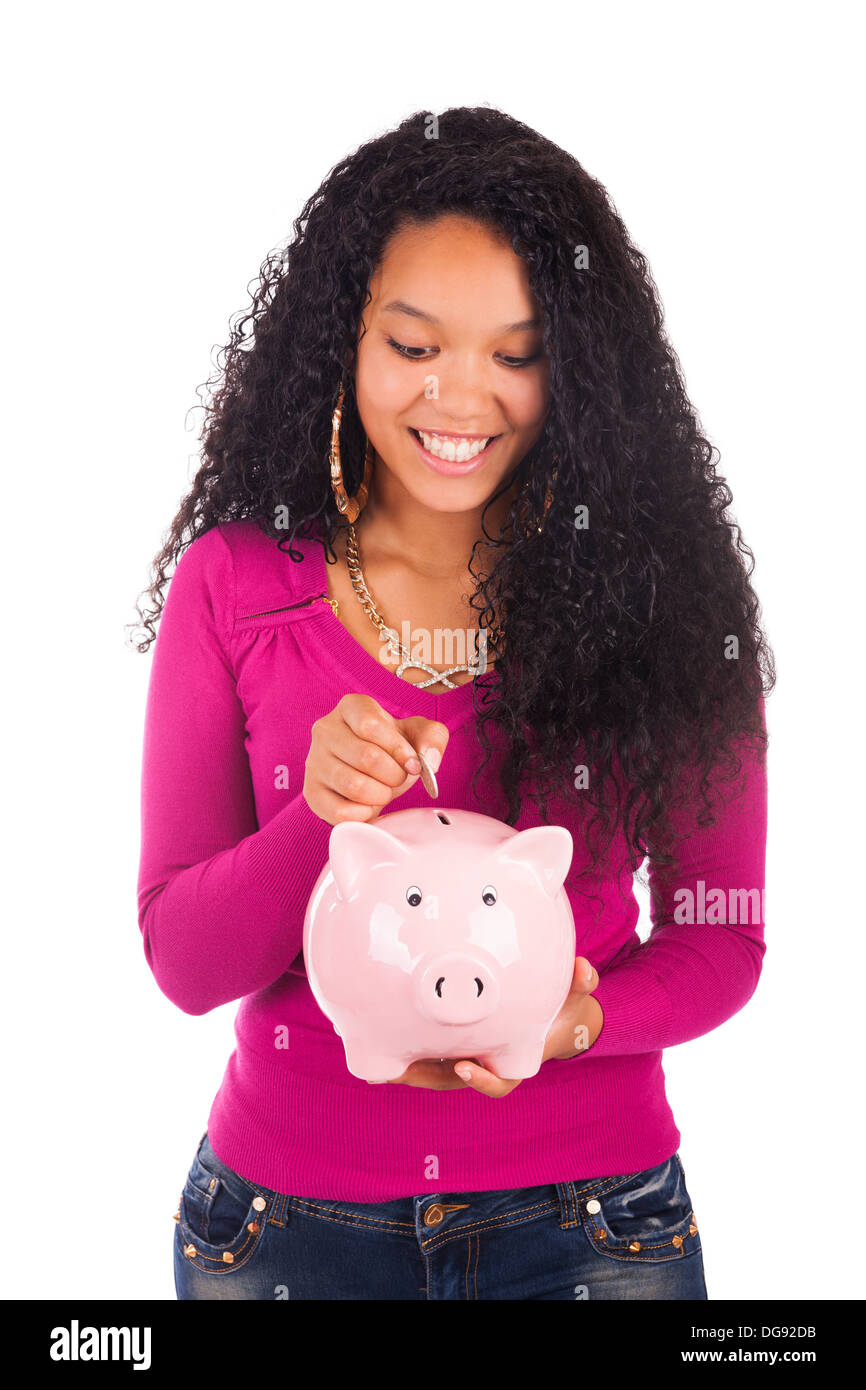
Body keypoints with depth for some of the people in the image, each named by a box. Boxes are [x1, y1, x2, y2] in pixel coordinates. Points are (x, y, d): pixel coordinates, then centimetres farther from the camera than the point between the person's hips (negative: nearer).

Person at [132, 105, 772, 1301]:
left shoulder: (659, 587, -6)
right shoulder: (234, 583, -6)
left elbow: (719, 937, -3)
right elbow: (182, 961, -7)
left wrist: (575, 1021, -22)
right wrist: (323, 816, -24)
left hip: (589, 1226, 0)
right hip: (283, 1222, 1)